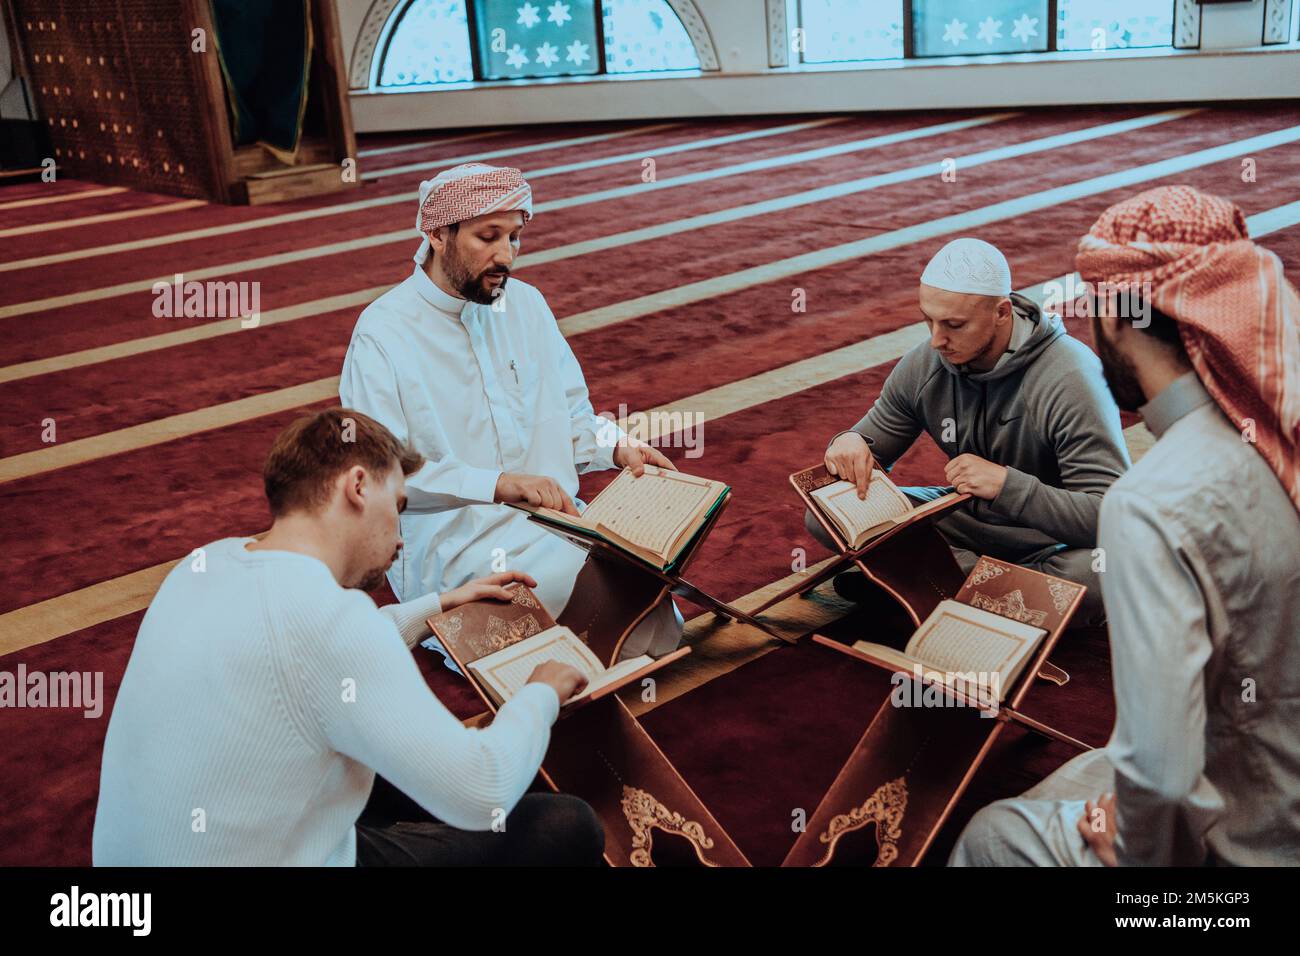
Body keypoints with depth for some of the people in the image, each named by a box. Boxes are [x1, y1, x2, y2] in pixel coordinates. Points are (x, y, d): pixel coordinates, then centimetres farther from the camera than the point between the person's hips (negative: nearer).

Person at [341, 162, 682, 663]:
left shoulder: (526, 303, 11)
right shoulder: (382, 334, -7)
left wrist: (616, 447, -1)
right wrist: (500, 484, -25)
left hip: (553, 513, 5)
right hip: (449, 538, -4)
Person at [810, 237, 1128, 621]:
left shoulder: (1071, 377, -26)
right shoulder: (923, 364, -10)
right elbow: (873, 453, 3)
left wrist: (1007, 484, -40)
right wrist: (849, 445, -22)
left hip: (1053, 538, -4)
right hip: (969, 517, 4)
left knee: (1100, 573, -41)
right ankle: (982, 576, -15)